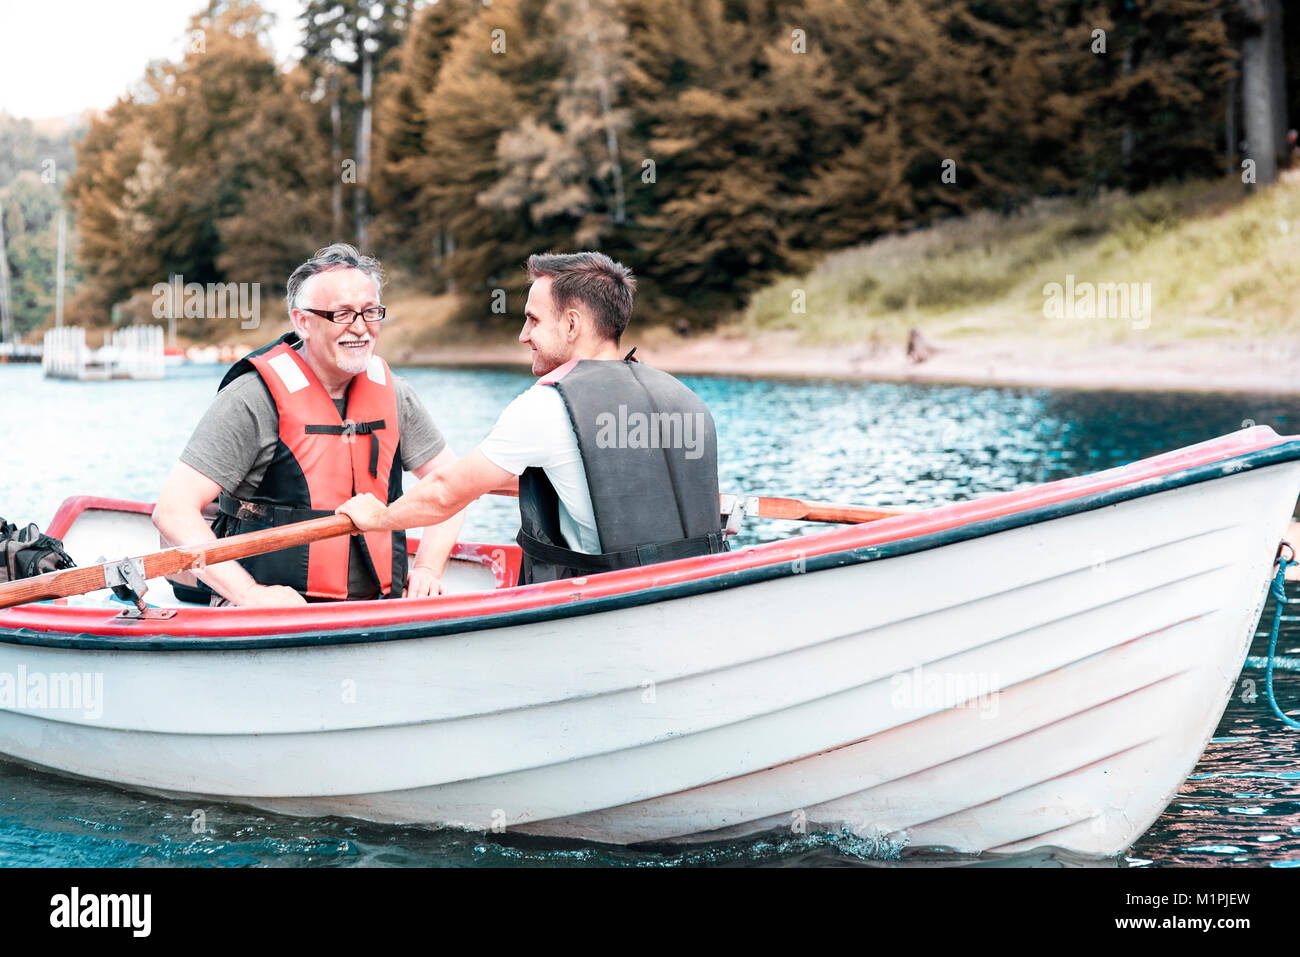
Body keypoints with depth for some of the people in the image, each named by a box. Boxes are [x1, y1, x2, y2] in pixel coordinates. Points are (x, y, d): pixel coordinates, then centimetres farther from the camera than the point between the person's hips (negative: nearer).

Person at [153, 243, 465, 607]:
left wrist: (427, 569, 4)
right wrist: (249, 594, -22)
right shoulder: (255, 399, -9)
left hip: (375, 614, 5)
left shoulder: (390, 393, 8)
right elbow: (173, 511, -14)